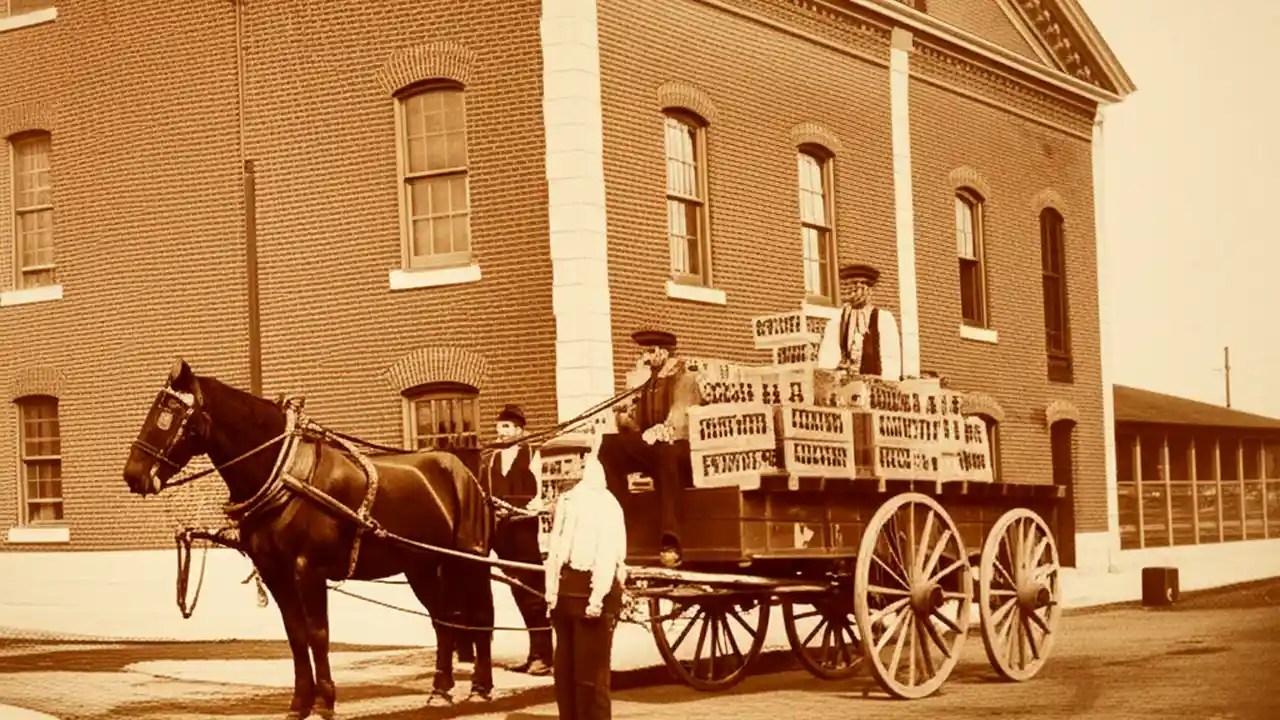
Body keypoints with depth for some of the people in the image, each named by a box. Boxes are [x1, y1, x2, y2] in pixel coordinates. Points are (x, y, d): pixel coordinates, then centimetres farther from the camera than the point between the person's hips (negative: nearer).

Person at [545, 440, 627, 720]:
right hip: (566, 591, 8)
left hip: (591, 593, -8)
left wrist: (597, 598, -22)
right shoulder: (564, 501, 14)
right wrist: (551, 589, 8)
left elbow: (608, 555, -16)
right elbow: (555, 548, 15)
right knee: (564, 671, 13)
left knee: (591, 675, -3)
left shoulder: (604, 503, -9)